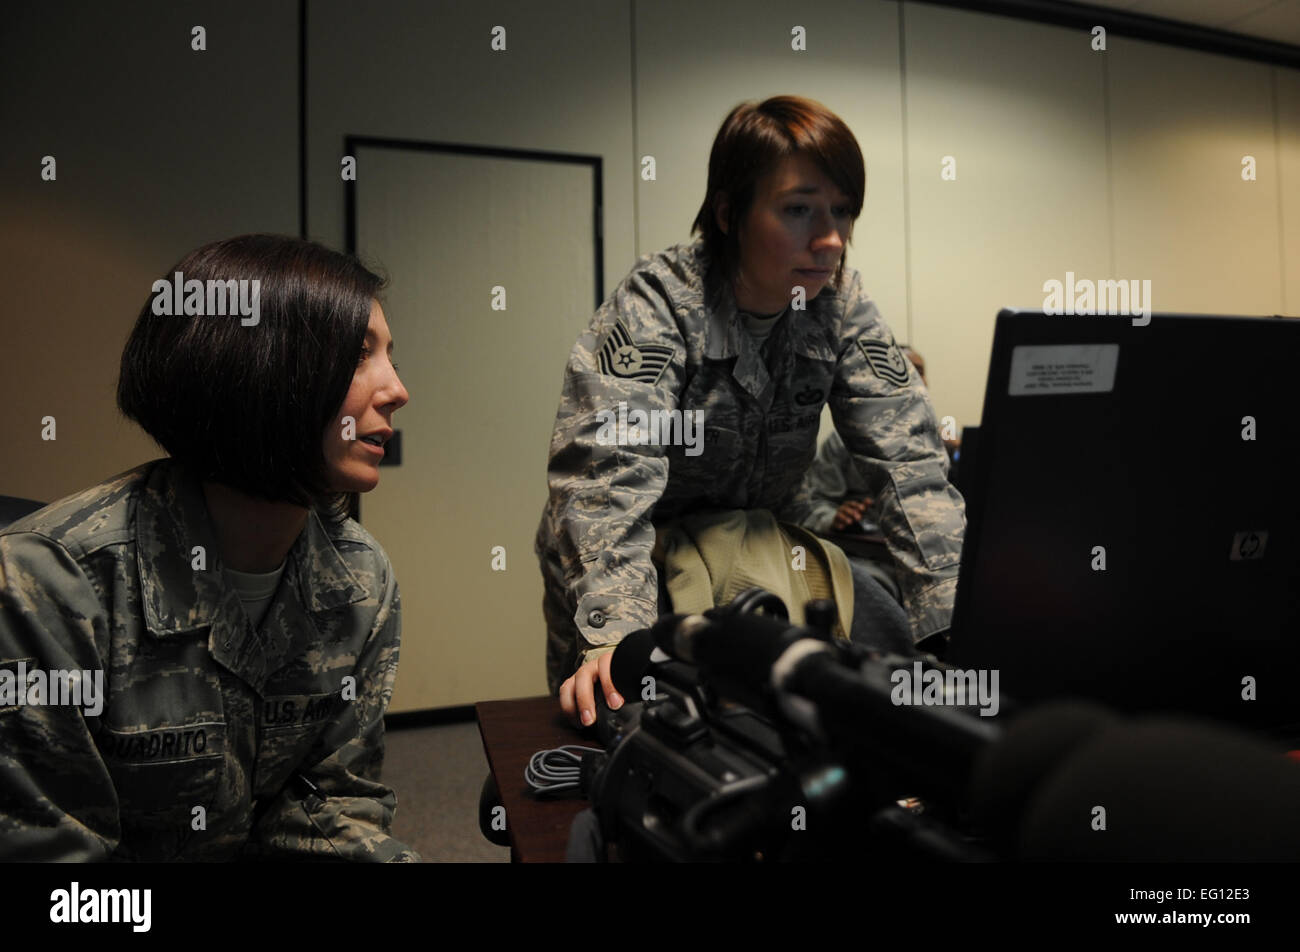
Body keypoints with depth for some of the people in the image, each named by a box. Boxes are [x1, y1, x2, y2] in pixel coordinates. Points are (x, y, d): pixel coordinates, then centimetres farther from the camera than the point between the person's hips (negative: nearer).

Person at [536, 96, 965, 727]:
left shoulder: (839, 304, -10)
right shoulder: (656, 304, -23)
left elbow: (910, 462, -16)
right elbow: (610, 477, -35)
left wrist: (958, 625, -28)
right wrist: (613, 637, -48)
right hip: (637, 562, -4)